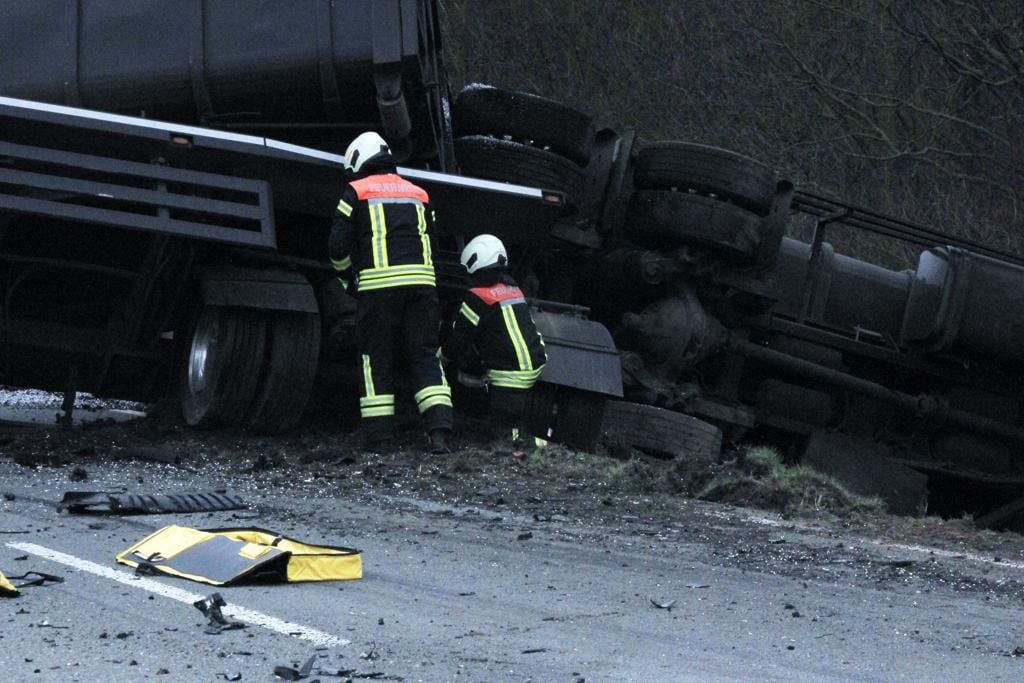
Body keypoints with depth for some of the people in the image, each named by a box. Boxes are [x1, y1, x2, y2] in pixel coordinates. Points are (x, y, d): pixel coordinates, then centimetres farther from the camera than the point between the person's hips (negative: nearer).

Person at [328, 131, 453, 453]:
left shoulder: (356, 192, 6)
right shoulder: (418, 195, 20)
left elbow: (338, 245, 0)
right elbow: (430, 244, 18)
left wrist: (347, 277, 17)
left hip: (379, 283, -3)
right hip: (422, 282, 3)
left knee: (377, 361, 4)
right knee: (424, 357, 4)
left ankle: (379, 439, 1)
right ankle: (439, 432, -10)